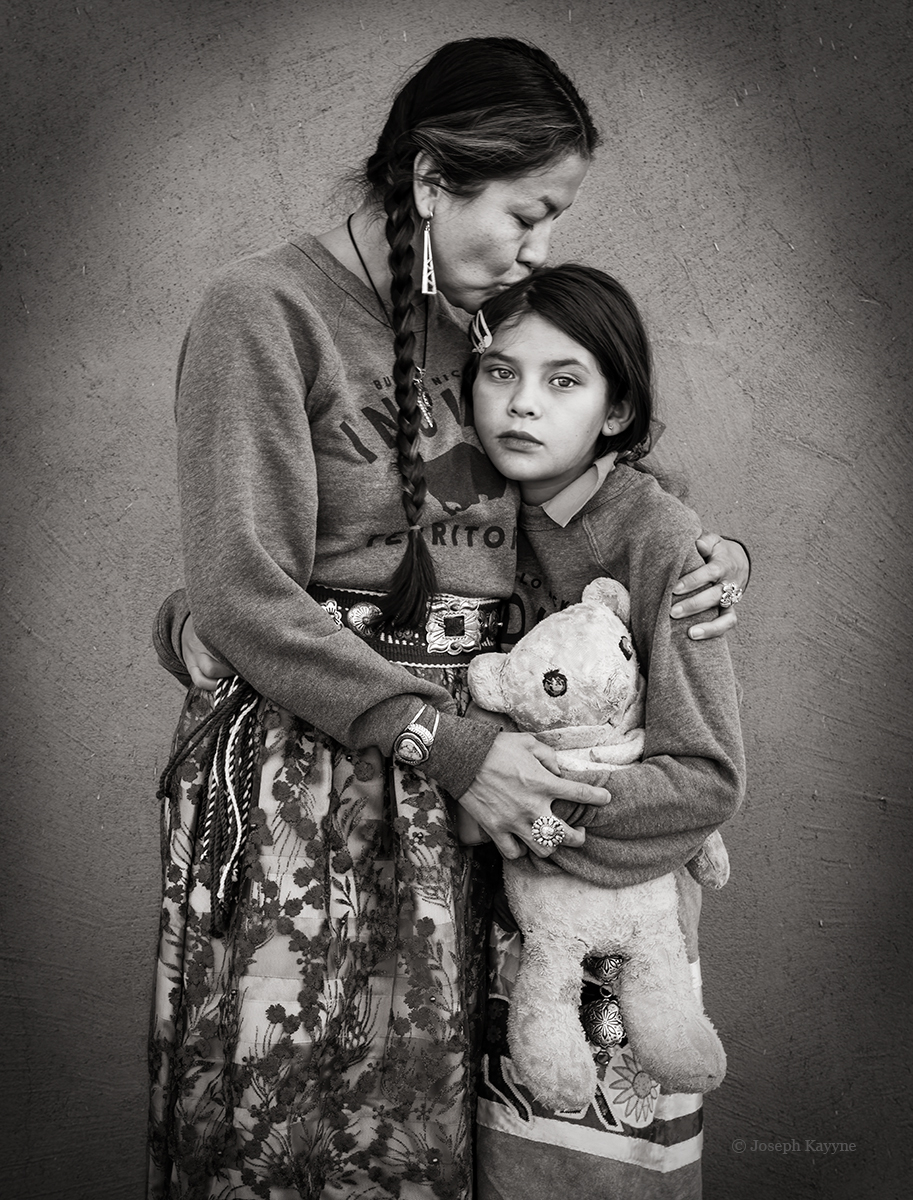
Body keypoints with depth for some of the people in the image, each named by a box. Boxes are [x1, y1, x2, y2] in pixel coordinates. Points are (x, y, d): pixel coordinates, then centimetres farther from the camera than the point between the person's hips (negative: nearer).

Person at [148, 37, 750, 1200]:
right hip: (297, 779, -6)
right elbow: (245, 598, -14)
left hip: (456, 774, 6)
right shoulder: (266, 309, -7)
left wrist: (697, 551, 2)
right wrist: (451, 747, -17)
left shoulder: (463, 334, 13)